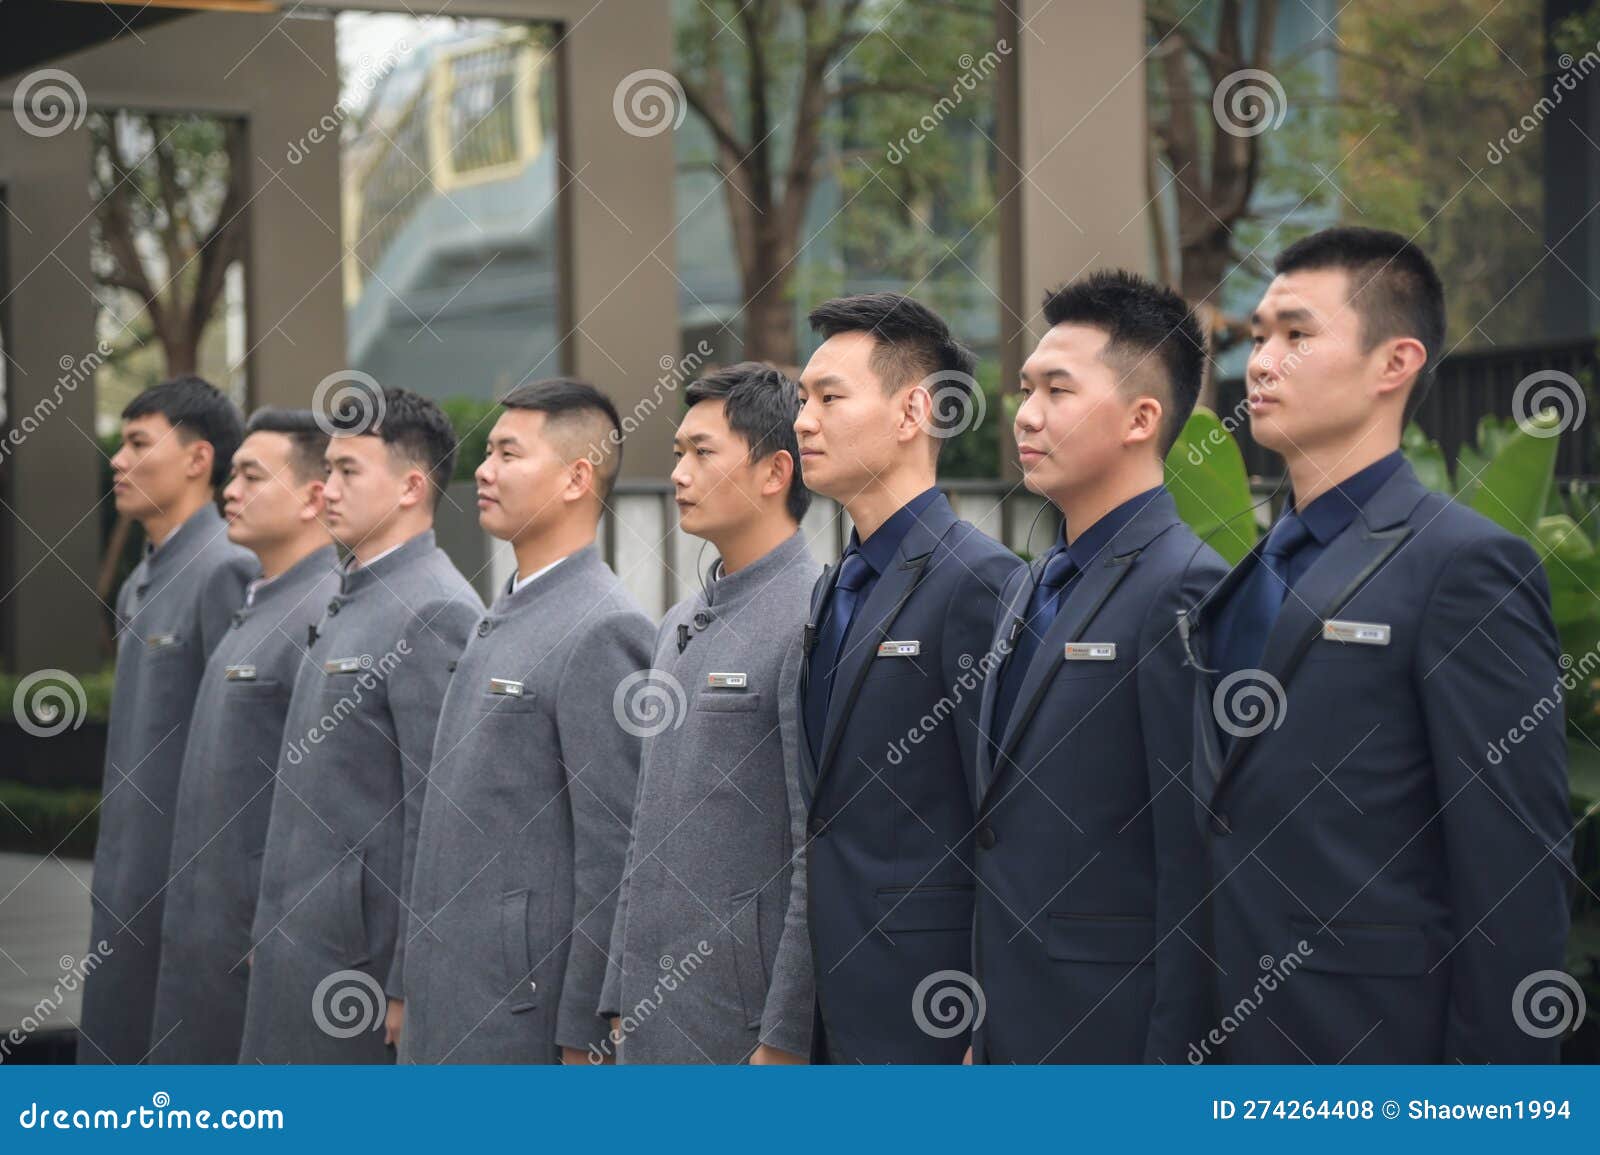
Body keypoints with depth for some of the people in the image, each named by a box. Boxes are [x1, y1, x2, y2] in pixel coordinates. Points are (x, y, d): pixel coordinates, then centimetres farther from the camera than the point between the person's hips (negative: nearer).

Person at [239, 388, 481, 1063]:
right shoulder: (352, 602, 15)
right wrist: (270, 932, 17)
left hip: (361, 951, -9)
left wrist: (410, 982, -19)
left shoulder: (436, 614, -15)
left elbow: (439, 815, -18)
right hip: (299, 946, 9)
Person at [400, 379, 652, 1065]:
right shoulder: (505, 617, 16)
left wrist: (582, 1033, -18)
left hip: (528, 1008, -9)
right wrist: (413, 991, 16)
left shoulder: (604, 631, -13)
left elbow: (615, 853, -17)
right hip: (453, 1008, 9)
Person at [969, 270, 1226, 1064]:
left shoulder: (1185, 590, -13)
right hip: (1012, 1029, 8)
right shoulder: (1028, 590, 14)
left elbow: (1195, 861, -17)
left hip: (1114, 1030, -8)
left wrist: (1168, 1066, -19)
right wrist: (981, 1030, 15)